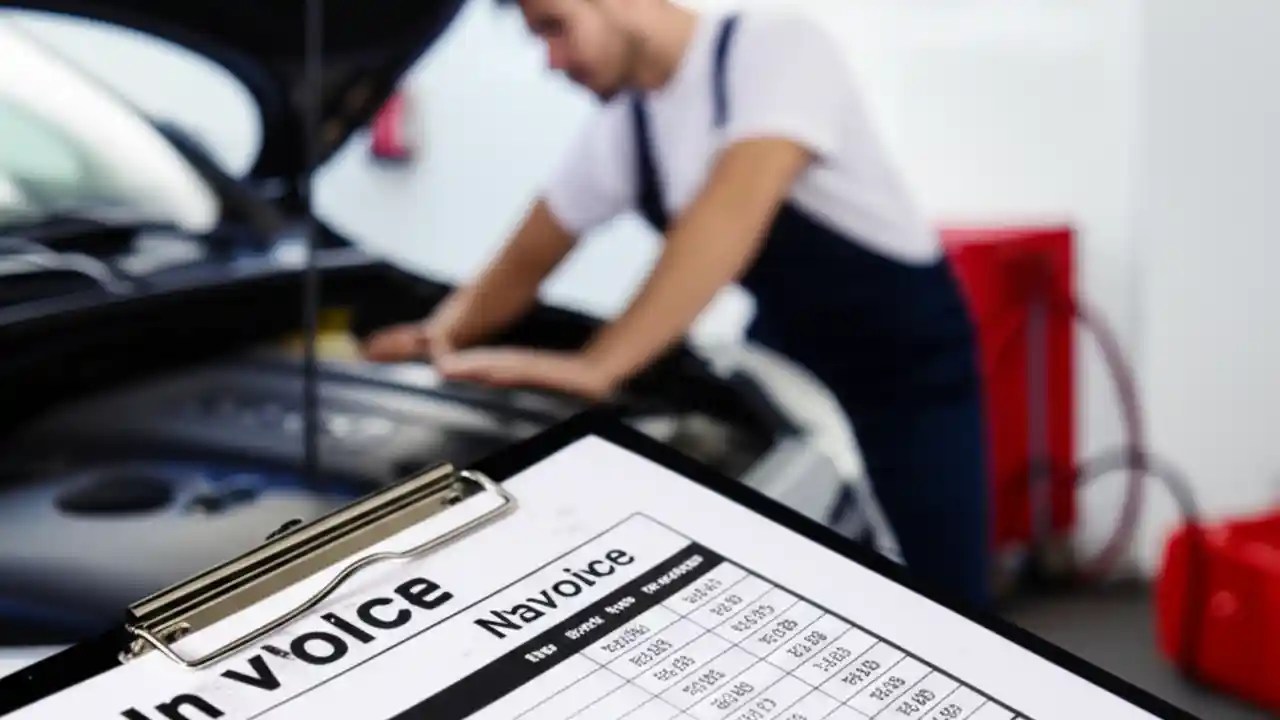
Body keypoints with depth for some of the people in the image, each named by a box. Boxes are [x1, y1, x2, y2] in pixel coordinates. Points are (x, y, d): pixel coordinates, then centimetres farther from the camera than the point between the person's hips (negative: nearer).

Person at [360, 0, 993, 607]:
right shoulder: (620, 129, -2)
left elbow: (731, 213, -39)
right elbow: (526, 264, 11)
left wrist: (596, 368, -47)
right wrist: (443, 336, -4)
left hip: (907, 361, -6)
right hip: (787, 356, 6)